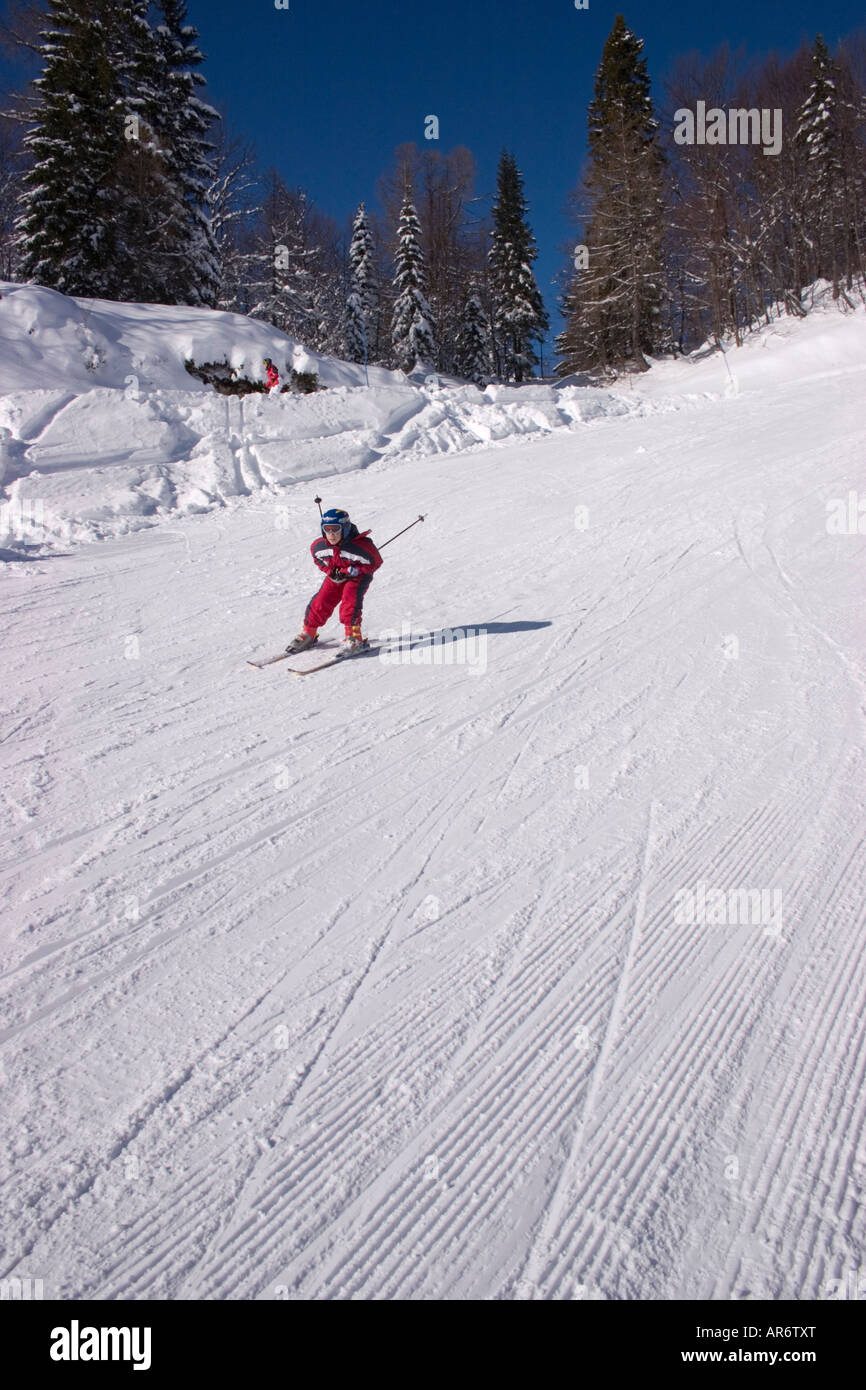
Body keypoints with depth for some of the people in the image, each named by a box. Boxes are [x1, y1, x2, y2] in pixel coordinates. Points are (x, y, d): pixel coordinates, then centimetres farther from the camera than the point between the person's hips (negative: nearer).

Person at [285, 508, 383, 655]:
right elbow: (317, 558, 7)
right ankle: (308, 634, 12)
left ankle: (353, 637, -21)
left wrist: (349, 571, -23)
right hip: (335, 577, 4)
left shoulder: (361, 546, -32)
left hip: (359, 575, -4)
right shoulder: (318, 545, -17)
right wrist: (330, 571, -9)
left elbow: (375, 562, -19)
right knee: (320, 601, -7)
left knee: (350, 598, -29)